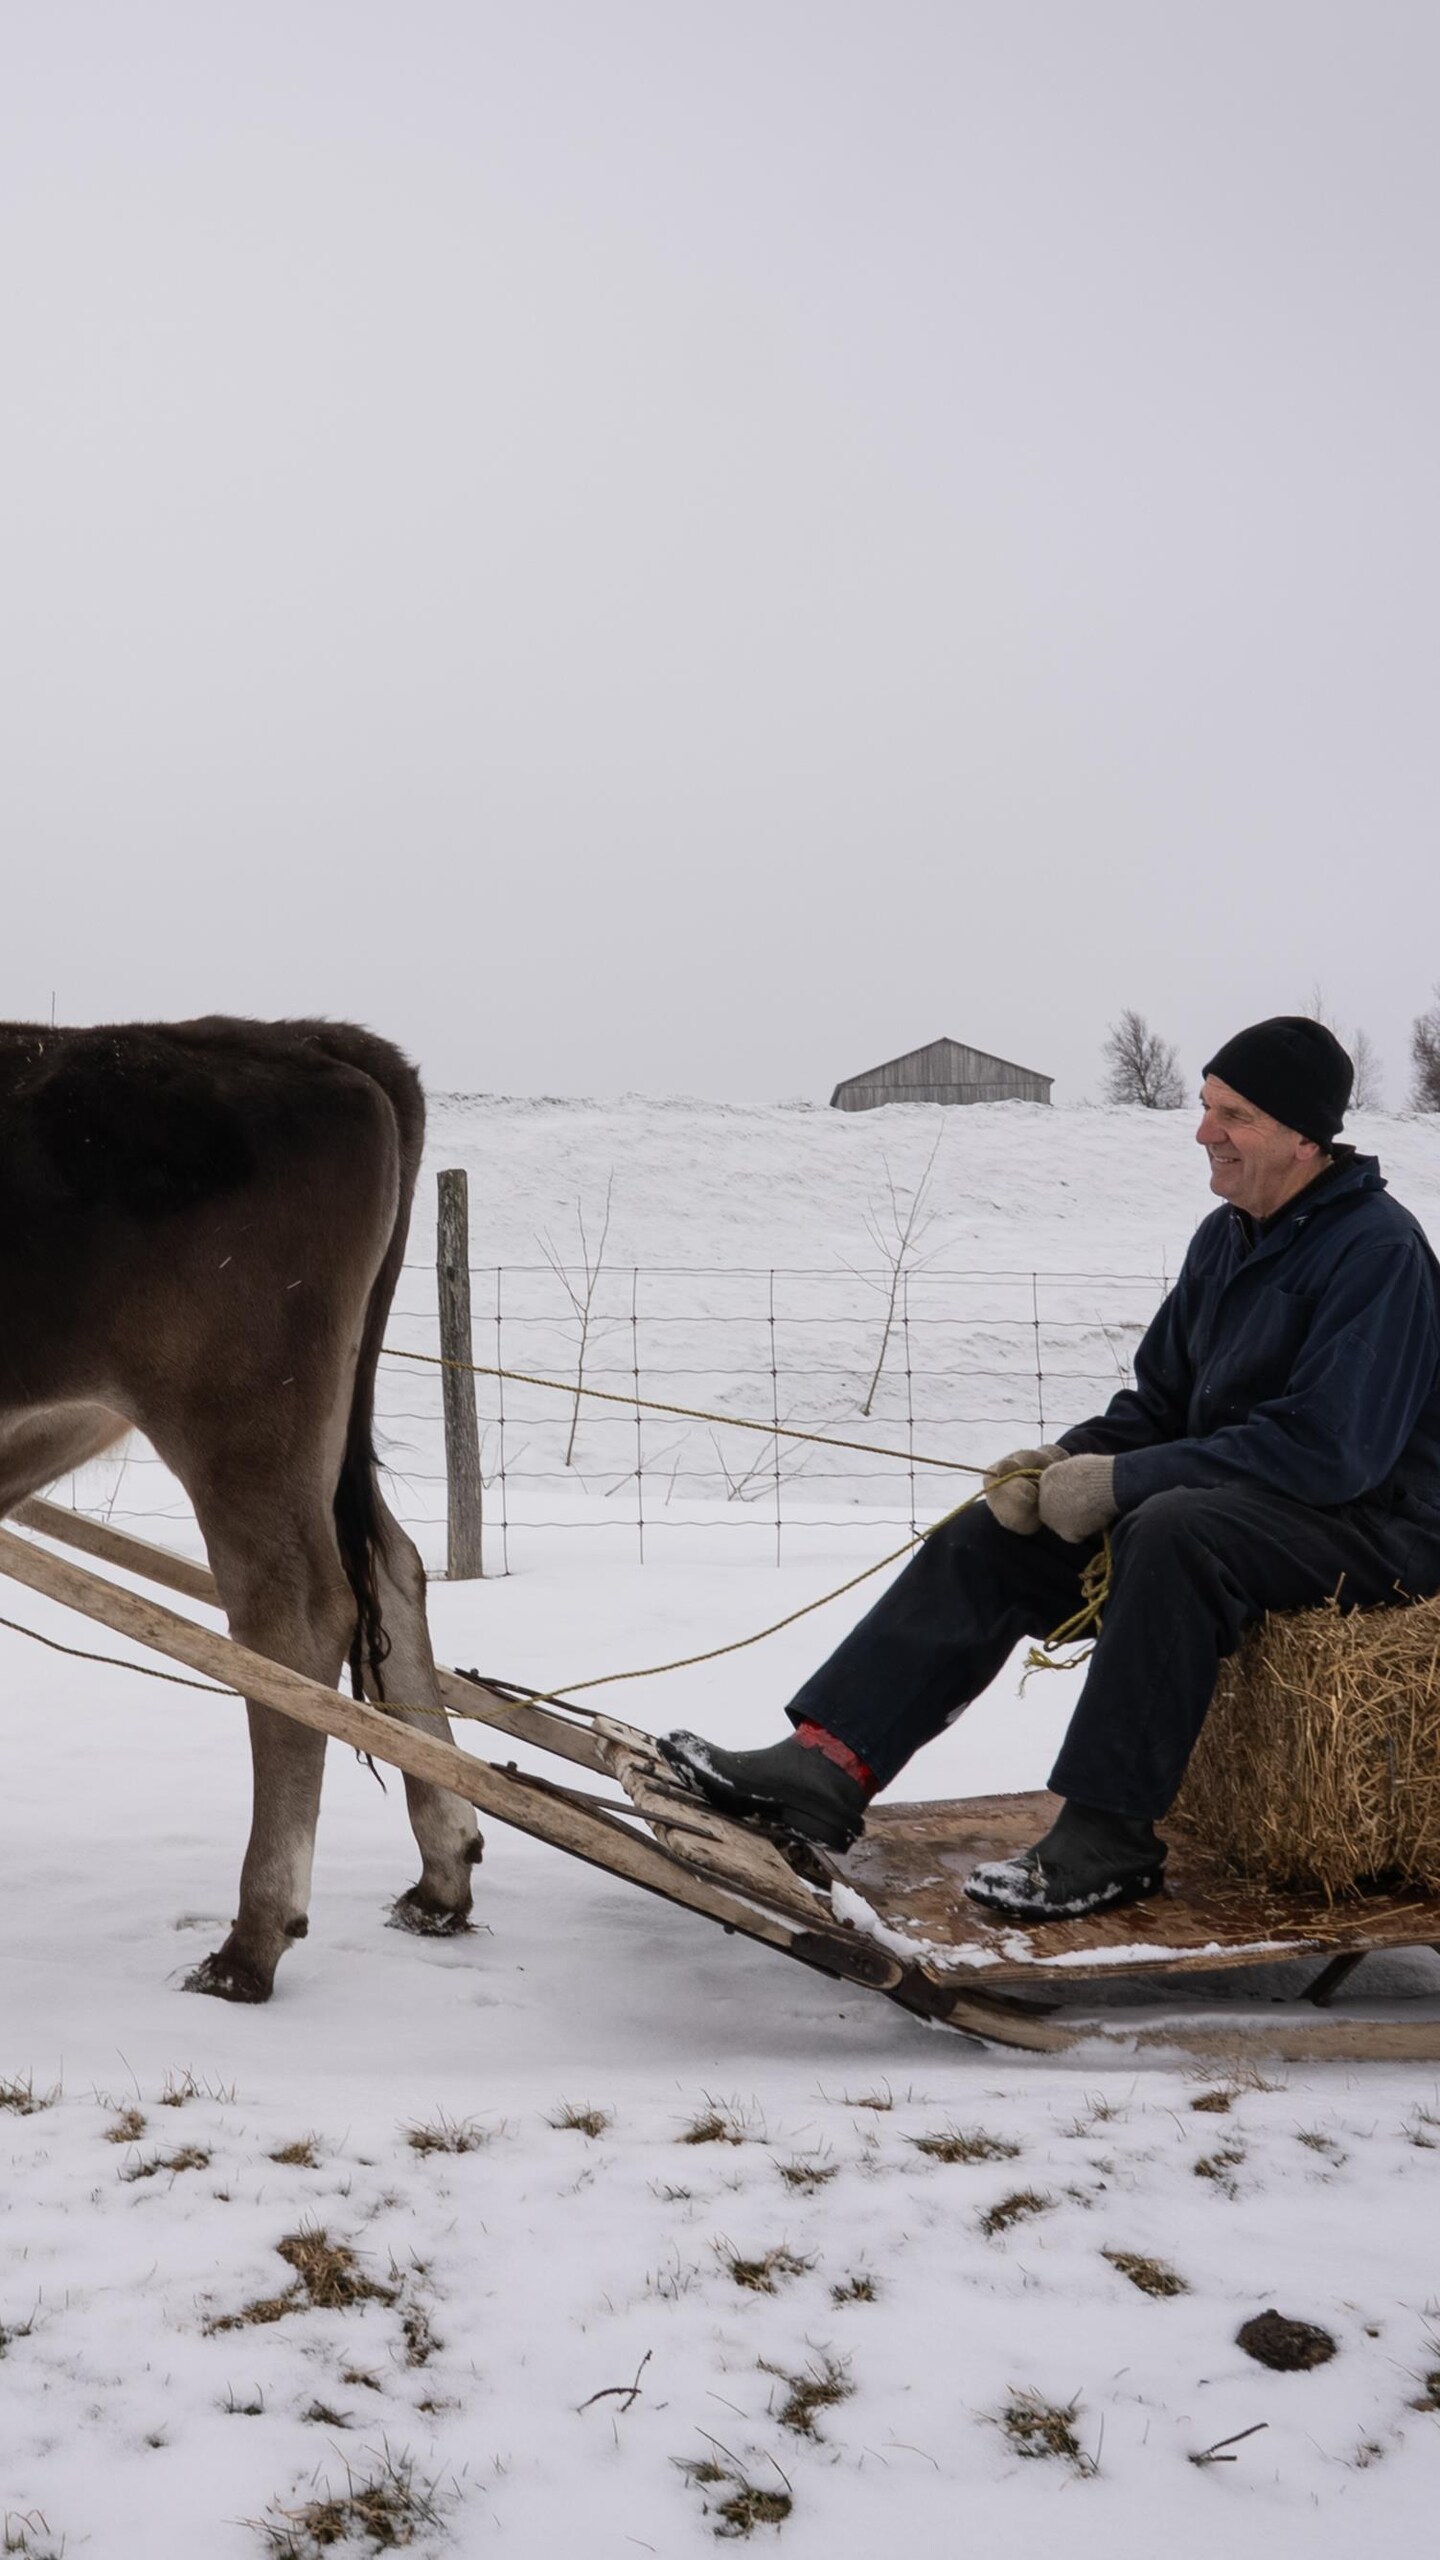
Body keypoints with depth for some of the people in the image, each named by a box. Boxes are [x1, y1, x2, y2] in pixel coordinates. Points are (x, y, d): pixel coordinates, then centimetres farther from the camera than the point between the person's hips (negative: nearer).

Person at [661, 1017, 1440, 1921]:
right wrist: (1066, 1460, -8)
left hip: (1367, 1527, -8)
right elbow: (1159, 1401, 14)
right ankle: (826, 1768, -12)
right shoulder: (1227, 1236, 10)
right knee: (989, 1536, -5)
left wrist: (1119, 1481, -24)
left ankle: (1111, 1835, -31)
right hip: (1226, 1499, 8)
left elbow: (1329, 1448, -26)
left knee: (1172, 1529, -38)